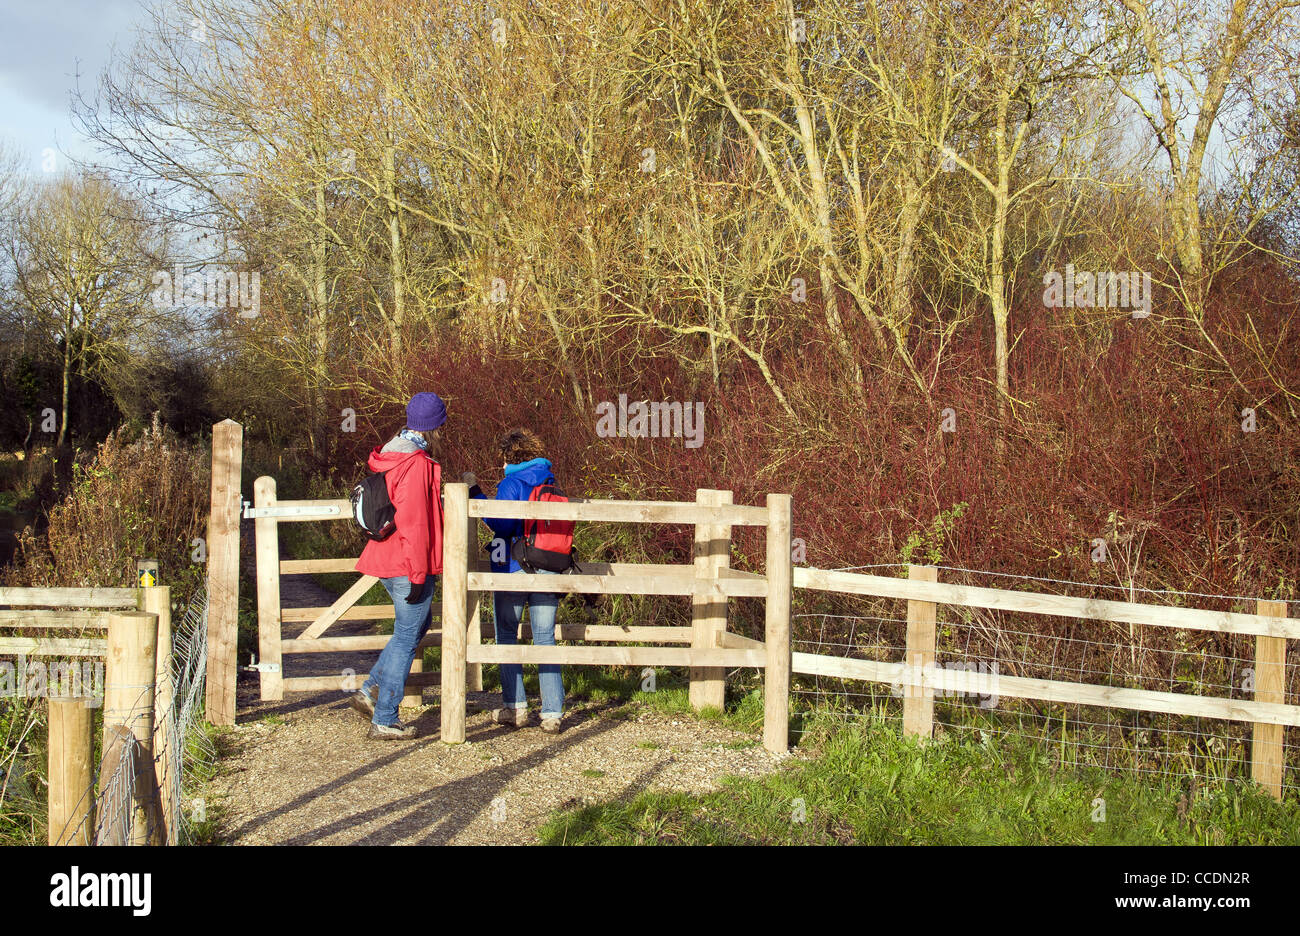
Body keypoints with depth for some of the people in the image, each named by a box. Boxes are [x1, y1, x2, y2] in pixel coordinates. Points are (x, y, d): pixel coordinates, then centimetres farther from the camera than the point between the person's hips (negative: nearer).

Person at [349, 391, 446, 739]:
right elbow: (414, 523, -22)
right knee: (408, 636, -1)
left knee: (418, 623, 24)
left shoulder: (392, 456, 12)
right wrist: (418, 574, -19)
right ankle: (384, 721, 4)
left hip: (388, 559, 10)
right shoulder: (417, 463, -19)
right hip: (407, 566, -10)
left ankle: (371, 690, 21)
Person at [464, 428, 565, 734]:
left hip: (513, 571, -5)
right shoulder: (551, 485, 9)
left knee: (507, 637, 10)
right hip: (547, 574, 5)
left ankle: (515, 708, 8)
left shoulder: (512, 484, -10)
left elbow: (501, 524, -16)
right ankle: (552, 713, 0)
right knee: (545, 640, 6)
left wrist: (476, 492, -8)